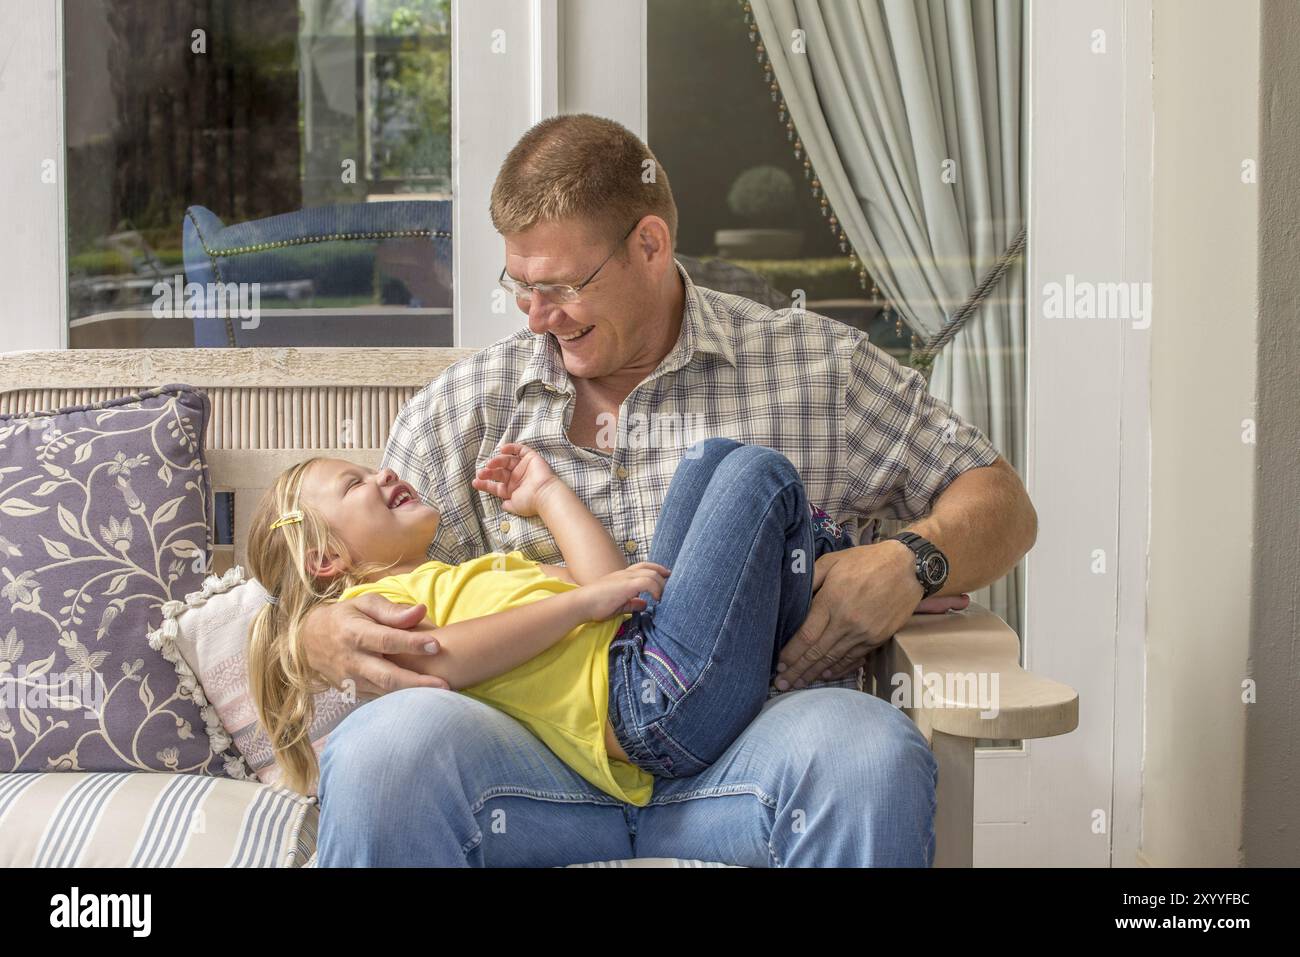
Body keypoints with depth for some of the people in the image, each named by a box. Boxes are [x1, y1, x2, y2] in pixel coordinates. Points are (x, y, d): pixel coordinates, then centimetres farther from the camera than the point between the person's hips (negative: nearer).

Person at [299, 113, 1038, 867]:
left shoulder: (818, 368, 12)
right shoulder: (462, 409, 17)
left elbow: (1002, 504, 15)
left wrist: (913, 561, -8)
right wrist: (328, 636, -6)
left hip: (743, 748, -1)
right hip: (539, 760, 2)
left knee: (866, 753, -36)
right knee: (387, 745, -31)